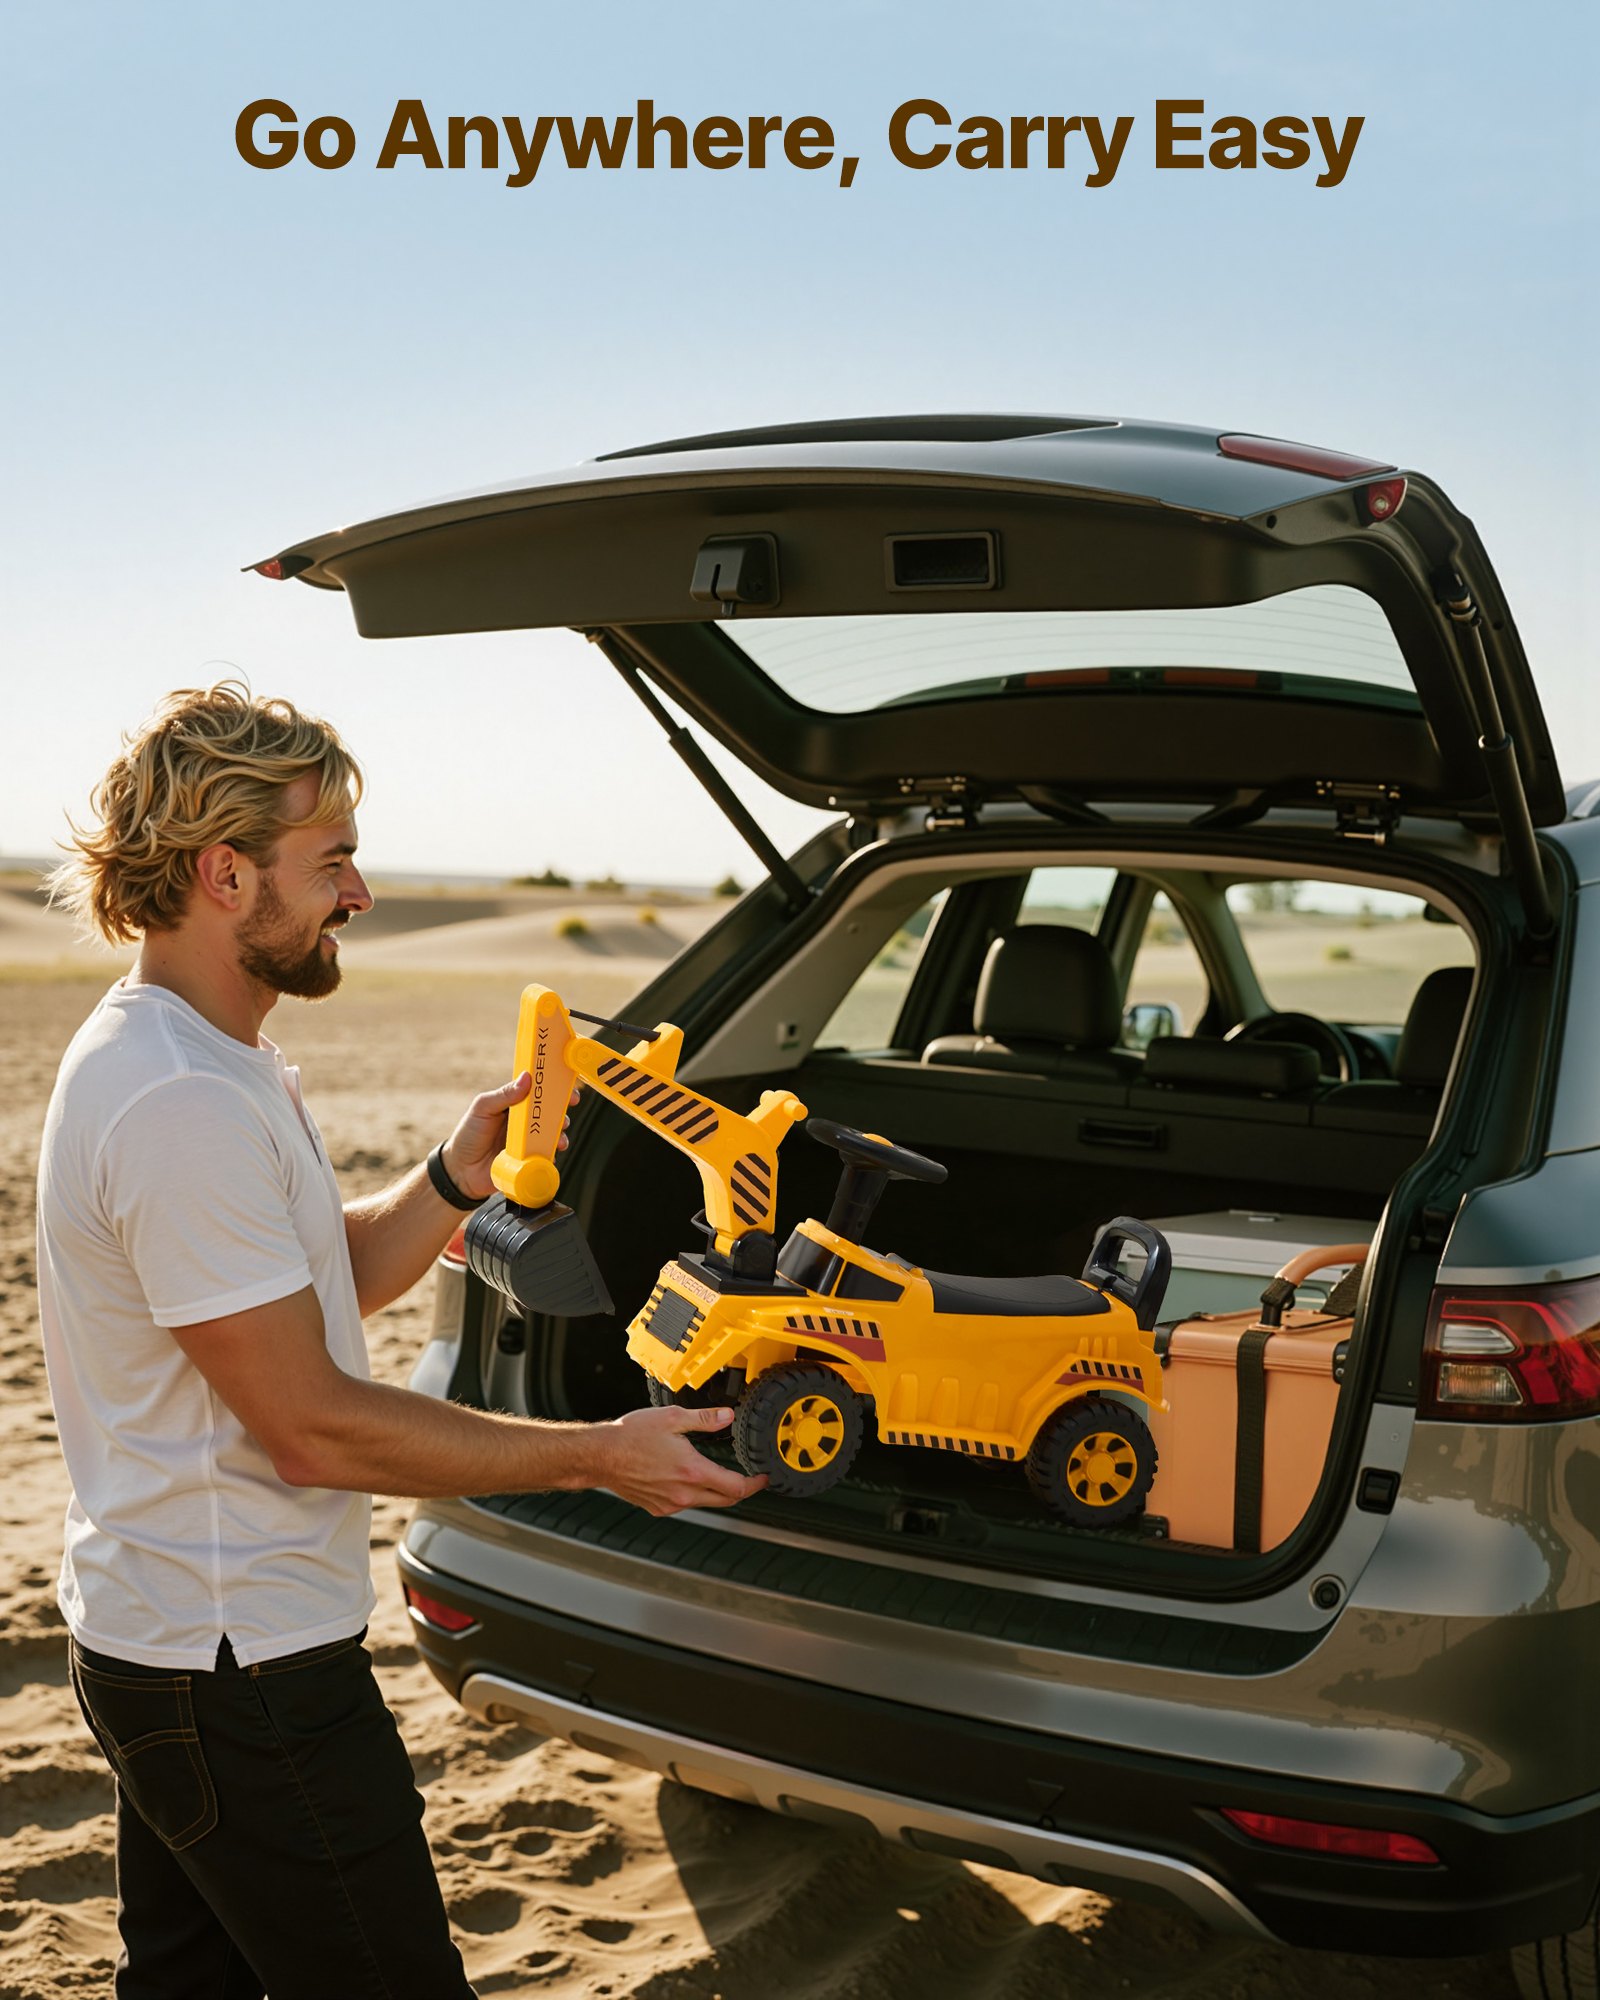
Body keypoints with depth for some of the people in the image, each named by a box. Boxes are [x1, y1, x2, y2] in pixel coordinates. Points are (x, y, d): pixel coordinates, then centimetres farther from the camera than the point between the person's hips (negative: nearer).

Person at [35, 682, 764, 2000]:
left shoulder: (182, 1058, 9)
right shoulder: (184, 1105, -25)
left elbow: (328, 1284, 14)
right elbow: (312, 1429, -23)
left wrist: (455, 1182, -2)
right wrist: (599, 1457, -18)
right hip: (242, 1672, -10)